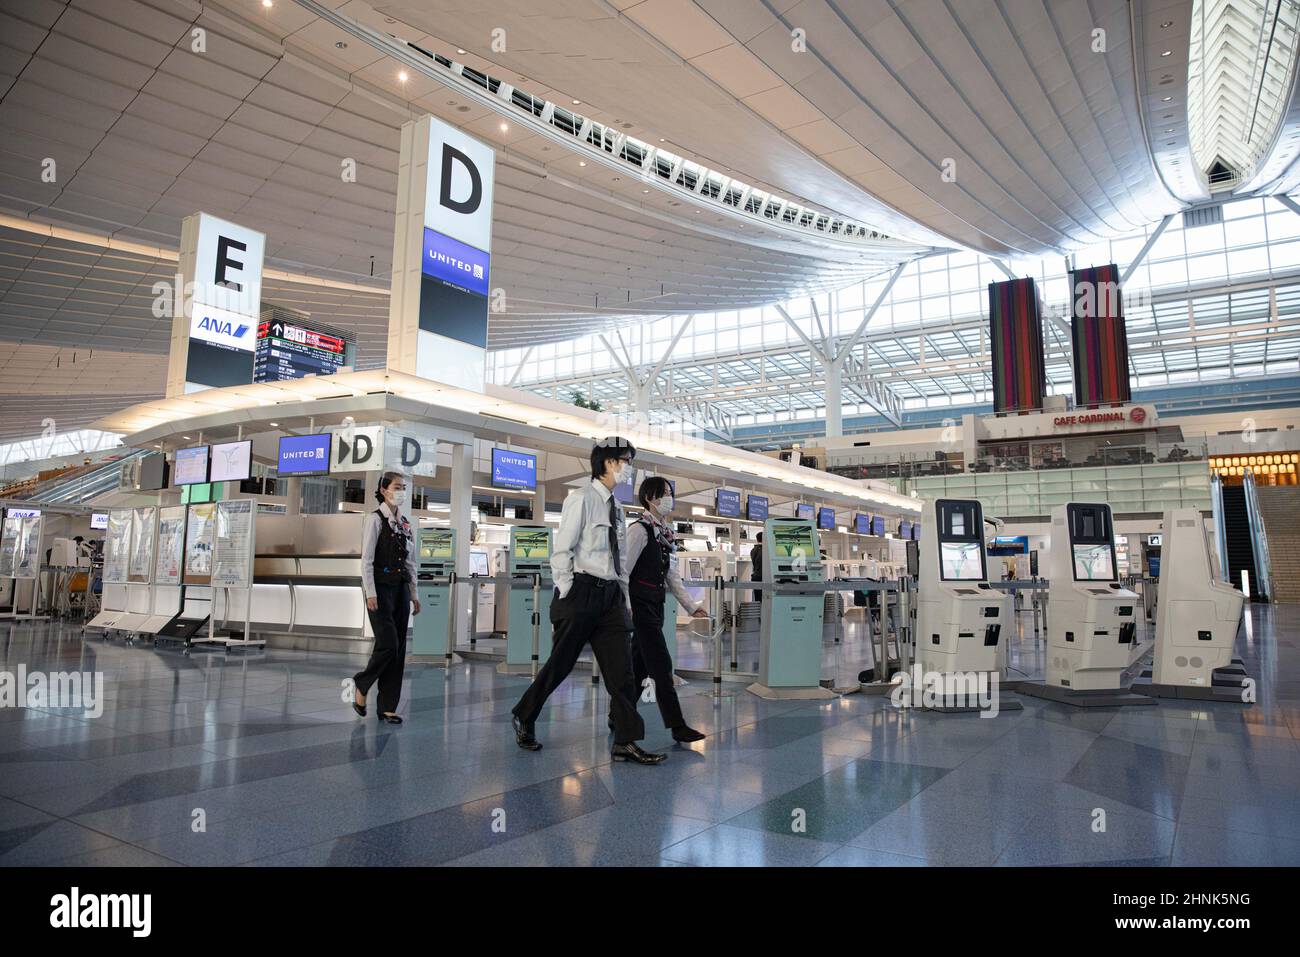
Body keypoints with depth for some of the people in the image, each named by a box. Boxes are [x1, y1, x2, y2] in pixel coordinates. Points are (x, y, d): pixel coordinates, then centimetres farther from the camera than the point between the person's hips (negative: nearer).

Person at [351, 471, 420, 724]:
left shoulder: (405, 524, 13)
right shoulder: (376, 519, -5)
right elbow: (366, 559, -11)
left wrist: (414, 594, 12)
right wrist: (370, 593, -17)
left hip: (401, 589, 6)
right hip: (381, 588, -6)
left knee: (399, 649, 4)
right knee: (388, 644, -11)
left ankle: (388, 706, 12)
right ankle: (361, 688, 15)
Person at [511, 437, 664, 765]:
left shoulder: (616, 507, 16)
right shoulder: (581, 498, -6)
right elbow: (561, 550, -9)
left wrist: (624, 598, 13)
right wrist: (565, 598, -12)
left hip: (610, 594, 7)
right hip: (581, 589, -7)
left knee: (620, 668, 0)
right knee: (560, 663, 4)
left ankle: (626, 742, 4)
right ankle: (524, 717, 26)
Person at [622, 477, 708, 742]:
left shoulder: (665, 532, 15)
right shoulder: (639, 529, -11)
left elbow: (671, 575, 17)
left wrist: (692, 607, 13)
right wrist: (625, 608, -20)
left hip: (656, 605, 9)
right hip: (641, 605, -8)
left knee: (640, 665, 13)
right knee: (661, 664, -8)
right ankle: (677, 726, -4)